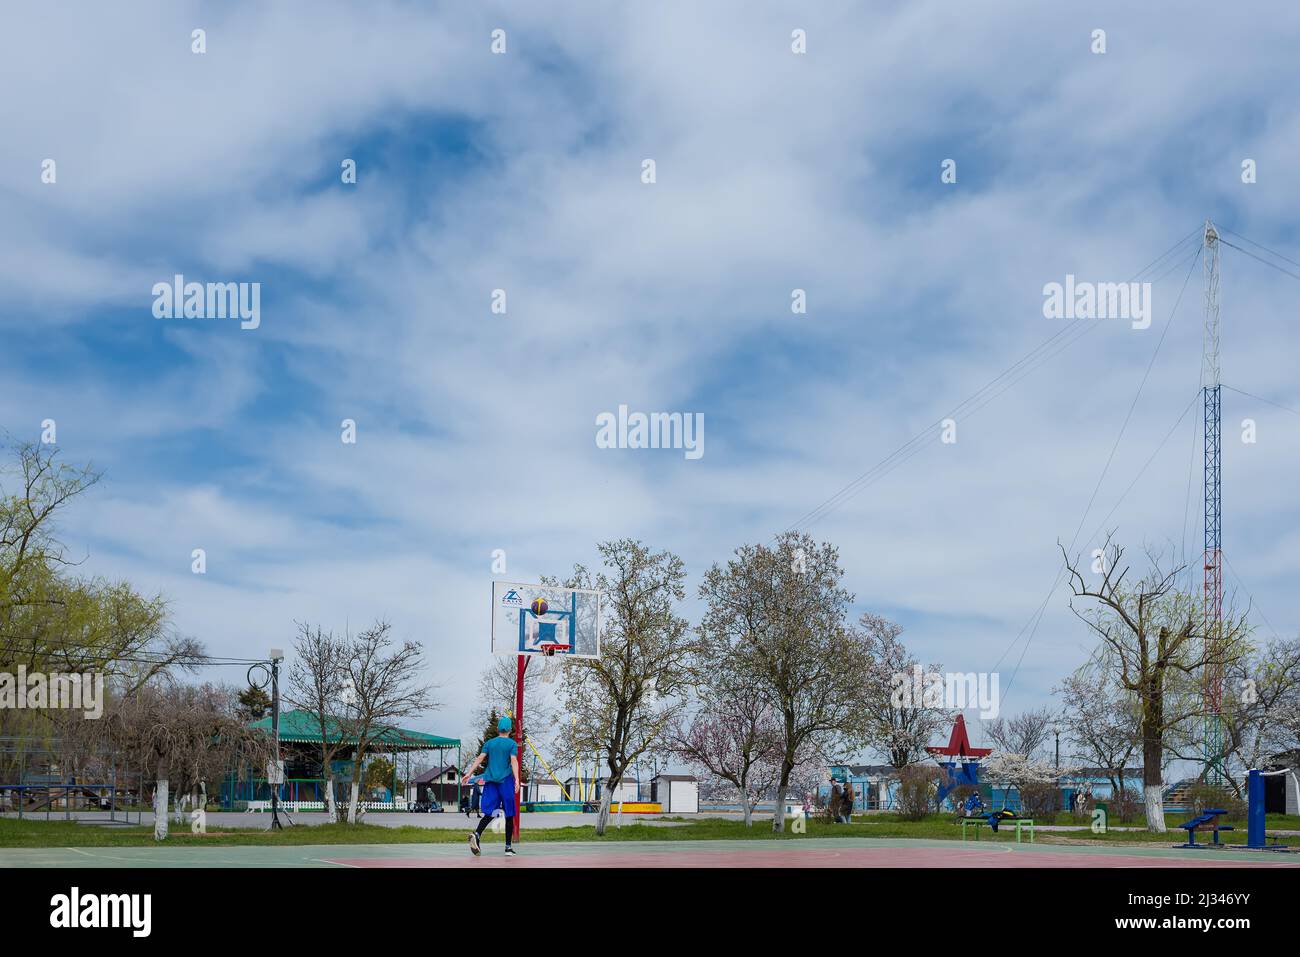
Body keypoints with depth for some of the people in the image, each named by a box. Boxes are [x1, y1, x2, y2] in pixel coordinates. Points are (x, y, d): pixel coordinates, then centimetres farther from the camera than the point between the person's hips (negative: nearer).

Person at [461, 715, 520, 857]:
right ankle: (508, 847, 7)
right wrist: (517, 780, -18)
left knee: (489, 813, 0)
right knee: (509, 815, 6)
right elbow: (513, 761, -11)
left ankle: (476, 834, -28)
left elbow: (480, 758, 2)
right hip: (506, 781, -3)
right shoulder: (512, 744, 2)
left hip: (490, 780, 3)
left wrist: (469, 774, 0)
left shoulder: (489, 743, 12)